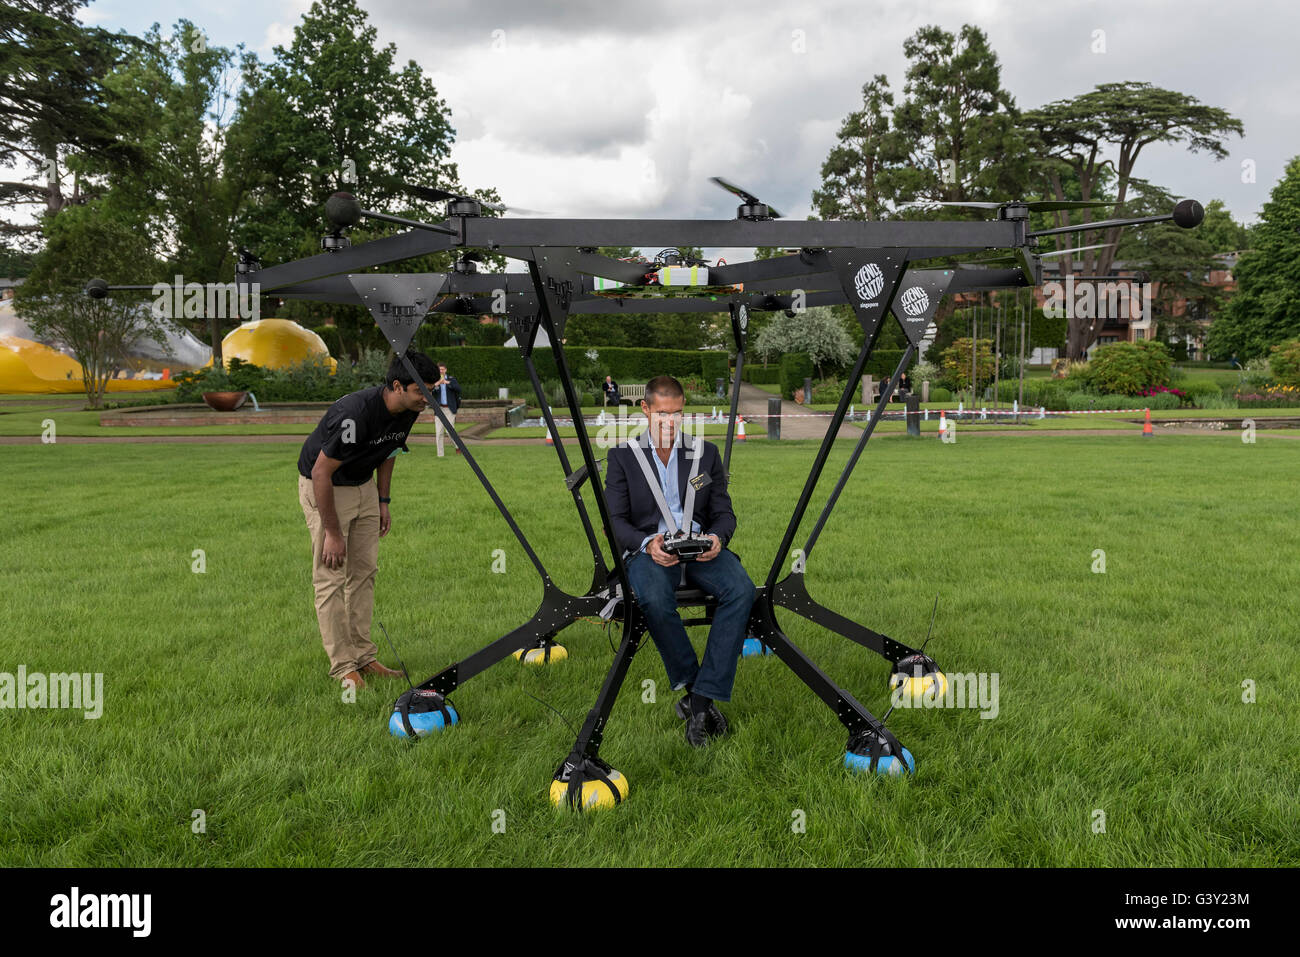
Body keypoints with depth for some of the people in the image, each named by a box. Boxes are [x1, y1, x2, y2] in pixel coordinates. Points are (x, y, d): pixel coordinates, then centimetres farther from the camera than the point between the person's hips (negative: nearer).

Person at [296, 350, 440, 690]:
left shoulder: (407, 412, -10)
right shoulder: (354, 414, -34)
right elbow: (321, 473, -28)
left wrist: (383, 501, 8)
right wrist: (332, 532, -24)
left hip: (364, 484, 8)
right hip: (323, 487, -8)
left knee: (365, 572, 7)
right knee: (331, 577, -6)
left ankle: (363, 656, 15)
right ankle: (342, 666, 1)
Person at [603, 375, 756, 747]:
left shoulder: (706, 452, 15)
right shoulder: (623, 455, 9)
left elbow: (724, 512, 12)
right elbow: (616, 519, 3)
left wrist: (717, 538, -13)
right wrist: (647, 544, -18)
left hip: (700, 547, 2)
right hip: (649, 549, -2)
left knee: (741, 590, -30)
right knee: (655, 600, -37)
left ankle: (702, 698, -28)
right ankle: (692, 688, -19)